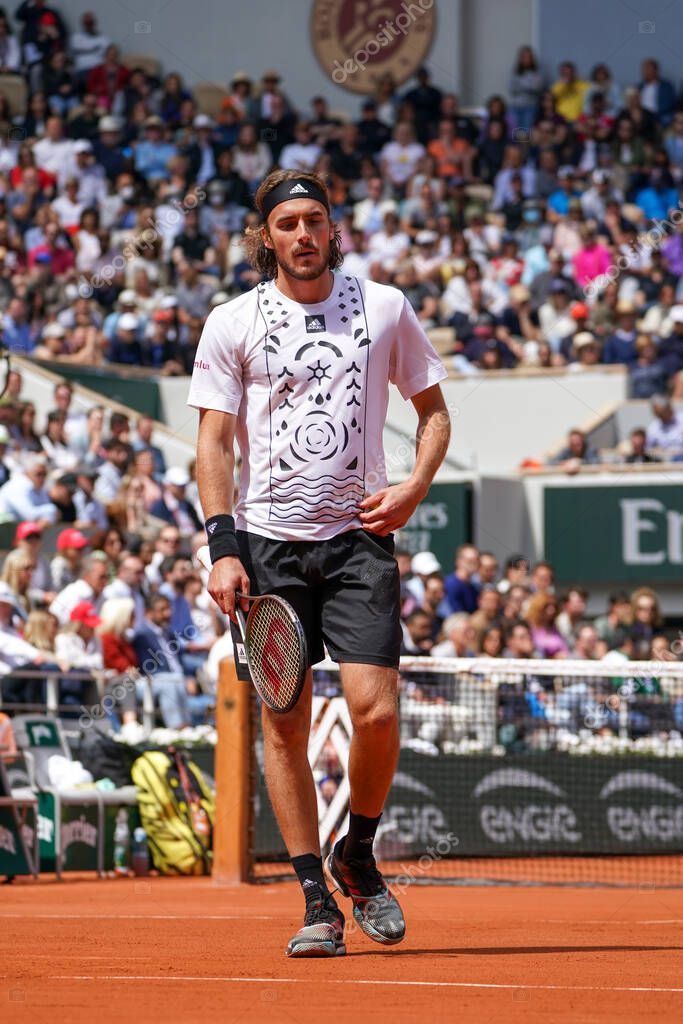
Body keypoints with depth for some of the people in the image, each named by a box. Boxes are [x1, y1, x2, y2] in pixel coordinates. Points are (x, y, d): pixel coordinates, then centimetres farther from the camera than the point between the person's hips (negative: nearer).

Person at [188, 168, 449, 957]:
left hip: (358, 538, 0)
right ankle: (315, 897, 7)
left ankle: (357, 855, 12)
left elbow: (433, 411, 15)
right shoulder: (231, 324, 4)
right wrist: (223, 547, -10)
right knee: (283, 722, -1)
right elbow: (214, 442, 1)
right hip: (268, 541, 0)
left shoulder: (384, 308, 6)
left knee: (375, 709, -13)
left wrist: (413, 490, -3)